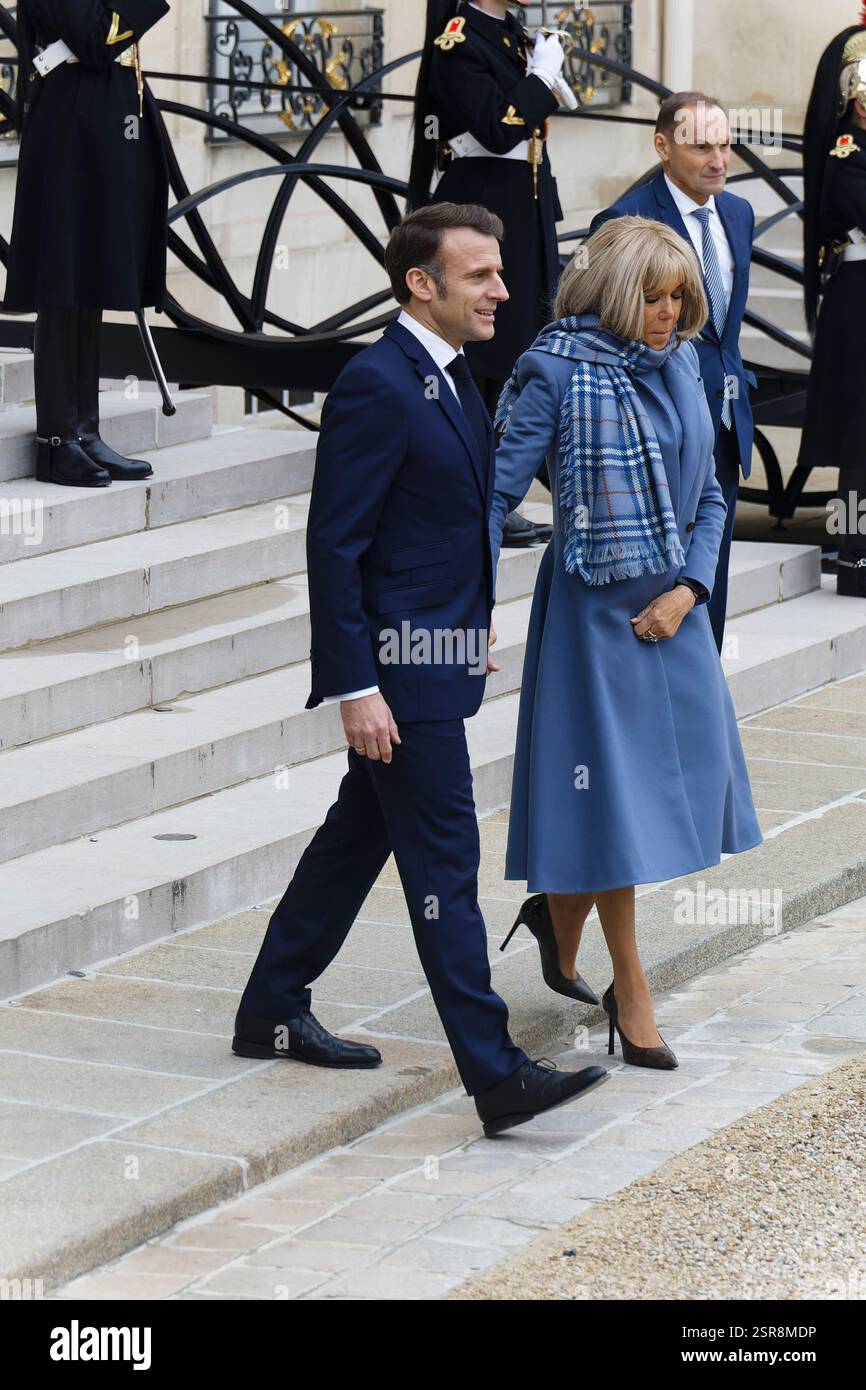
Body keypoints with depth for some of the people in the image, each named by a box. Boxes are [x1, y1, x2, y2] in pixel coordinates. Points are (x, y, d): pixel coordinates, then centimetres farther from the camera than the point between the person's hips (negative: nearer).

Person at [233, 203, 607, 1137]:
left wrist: (475, 630, 21)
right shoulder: (376, 386, -18)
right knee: (443, 864, -8)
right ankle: (495, 1076, -7)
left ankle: (272, 1014, 30)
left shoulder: (449, 376, 12)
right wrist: (354, 688, -21)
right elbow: (334, 545, -19)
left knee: (356, 837, 18)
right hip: (400, 666, -10)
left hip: (439, 656, 10)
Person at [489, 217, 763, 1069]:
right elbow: (497, 490, -13)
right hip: (595, 606, -6)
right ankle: (630, 991, 12)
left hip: (672, 606, 6)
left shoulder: (678, 367, 6)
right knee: (610, 788, 1)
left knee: (680, 778, 11)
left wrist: (688, 590, -4)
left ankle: (557, 906, 35)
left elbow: (707, 496, 11)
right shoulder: (557, 369, -12)